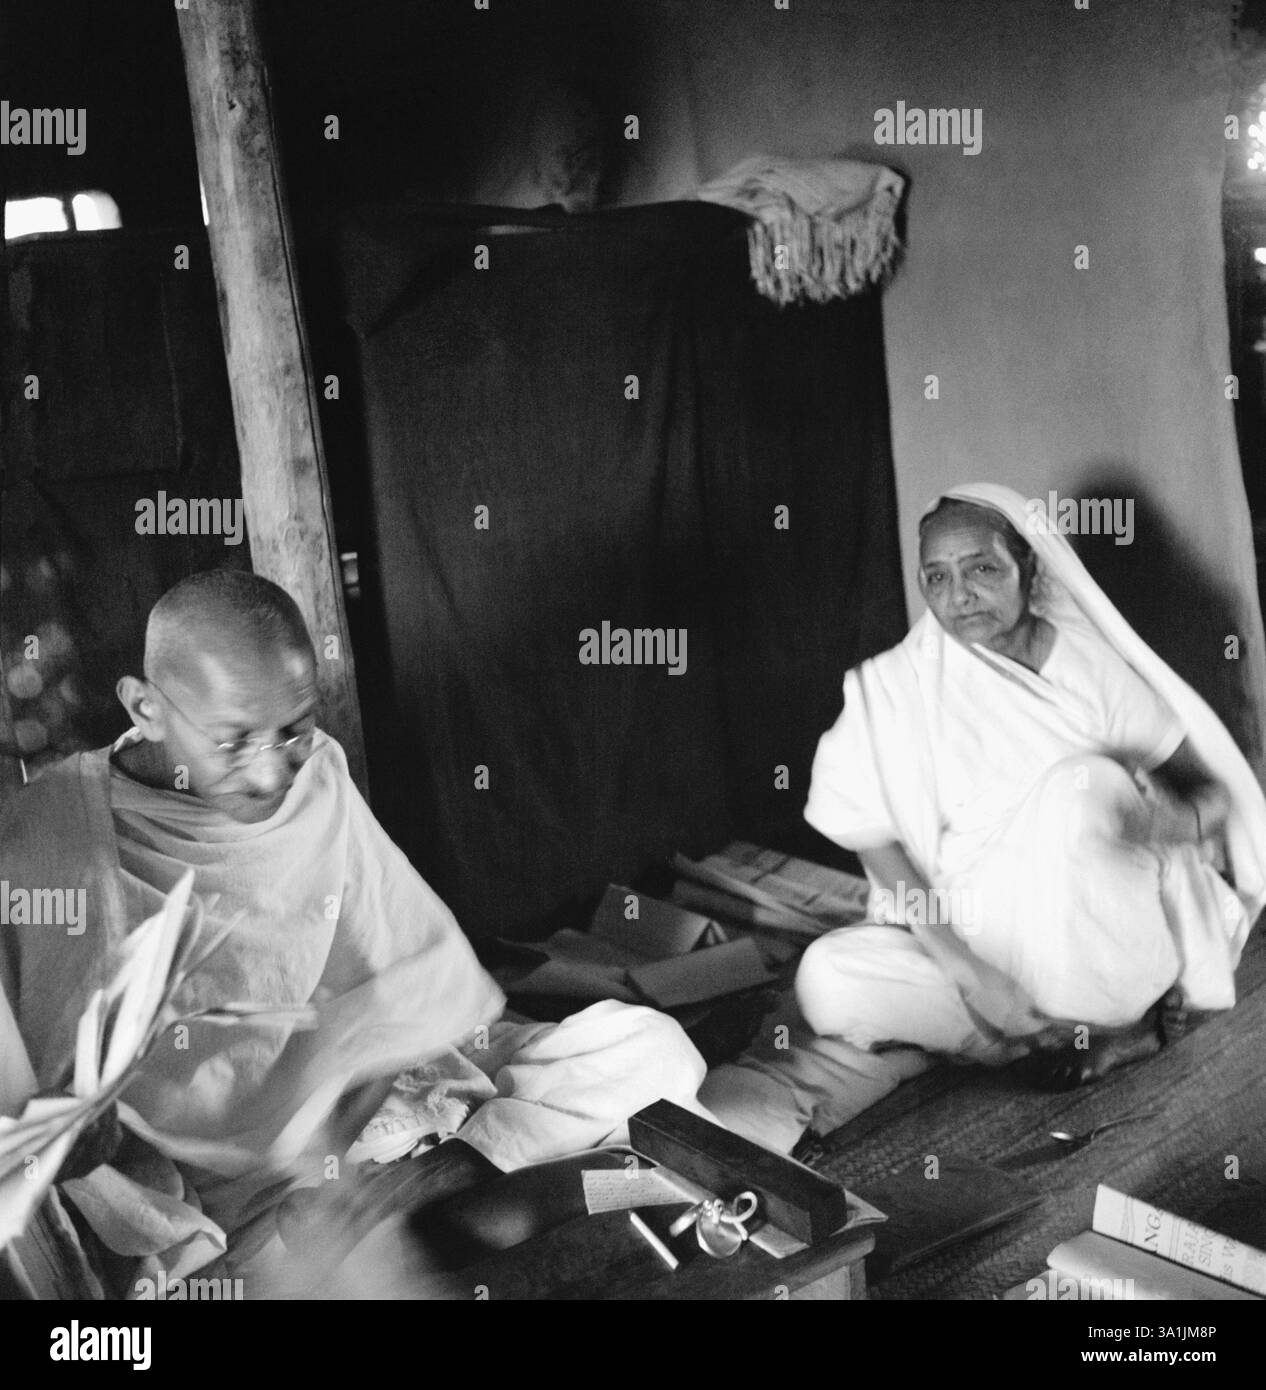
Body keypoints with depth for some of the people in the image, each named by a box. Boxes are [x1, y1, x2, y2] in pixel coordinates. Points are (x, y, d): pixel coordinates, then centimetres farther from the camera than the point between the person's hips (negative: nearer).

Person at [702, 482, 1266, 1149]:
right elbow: (878, 844, -7)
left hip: (1113, 938, 0)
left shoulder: (1095, 664, -3)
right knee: (831, 975, -25)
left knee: (1080, 785, -28)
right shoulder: (897, 689, -3)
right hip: (972, 937, 1)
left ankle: (1118, 1019, -10)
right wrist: (966, 970, -20)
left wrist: (1177, 815, -25)